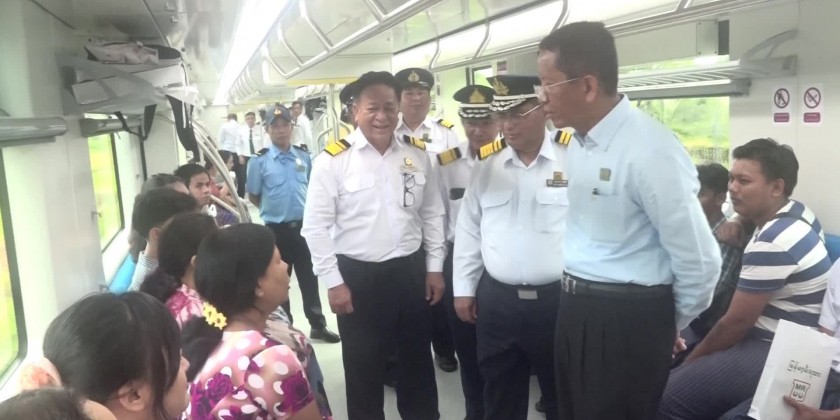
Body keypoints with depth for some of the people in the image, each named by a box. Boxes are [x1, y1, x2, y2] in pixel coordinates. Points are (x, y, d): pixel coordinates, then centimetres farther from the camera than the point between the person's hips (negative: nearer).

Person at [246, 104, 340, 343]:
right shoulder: (259, 162, -8)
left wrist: (303, 210, 6)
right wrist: (274, 209, 5)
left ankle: (318, 325, 27)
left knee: (309, 278, 13)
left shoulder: (304, 157, 1)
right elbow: (253, 196, 0)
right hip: (277, 230, -2)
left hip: (304, 226, 2)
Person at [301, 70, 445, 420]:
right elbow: (316, 227, -9)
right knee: (363, 368, 13)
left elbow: (432, 214, 8)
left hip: (411, 272, 4)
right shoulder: (332, 160, -10)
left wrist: (435, 267, 5)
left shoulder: (417, 156, 2)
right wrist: (334, 282, -10)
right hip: (358, 276, -3)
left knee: (418, 362, 21)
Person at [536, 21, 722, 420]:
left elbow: (700, 262, -17)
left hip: (627, 318, -8)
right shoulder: (579, 142, 5)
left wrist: (669, 327, -1)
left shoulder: (649, 151, -22)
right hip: (575, 309, 8)